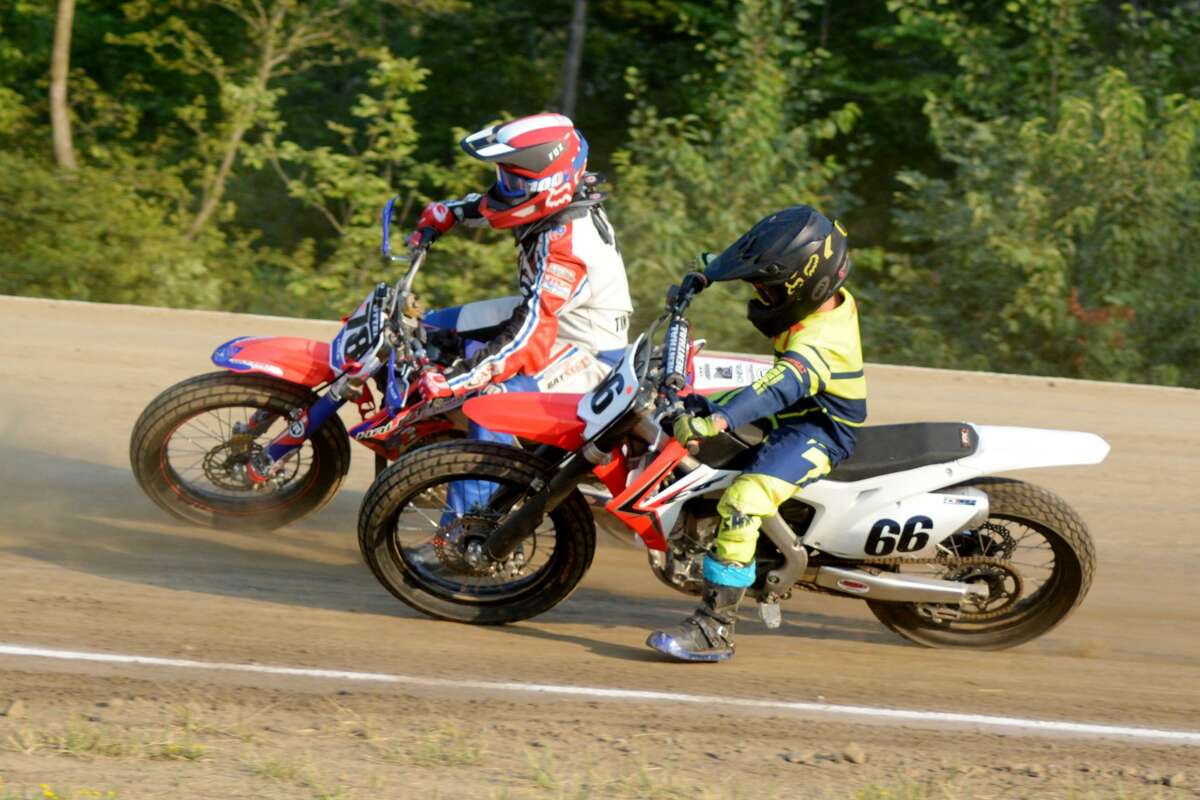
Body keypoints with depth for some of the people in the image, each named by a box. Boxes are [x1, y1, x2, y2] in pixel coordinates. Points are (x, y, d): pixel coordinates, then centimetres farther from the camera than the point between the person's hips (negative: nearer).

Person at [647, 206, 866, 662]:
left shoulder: (820, 340, -33)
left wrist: (718, 420, -62)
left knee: (740, 502, -31)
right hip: (803, 410, 11)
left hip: (819, 432, -11)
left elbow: (781, 386, -50)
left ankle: (715, 629, -31)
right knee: (693, 412, 24)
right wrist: (711, 268, 16)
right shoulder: (831, 298, -5)